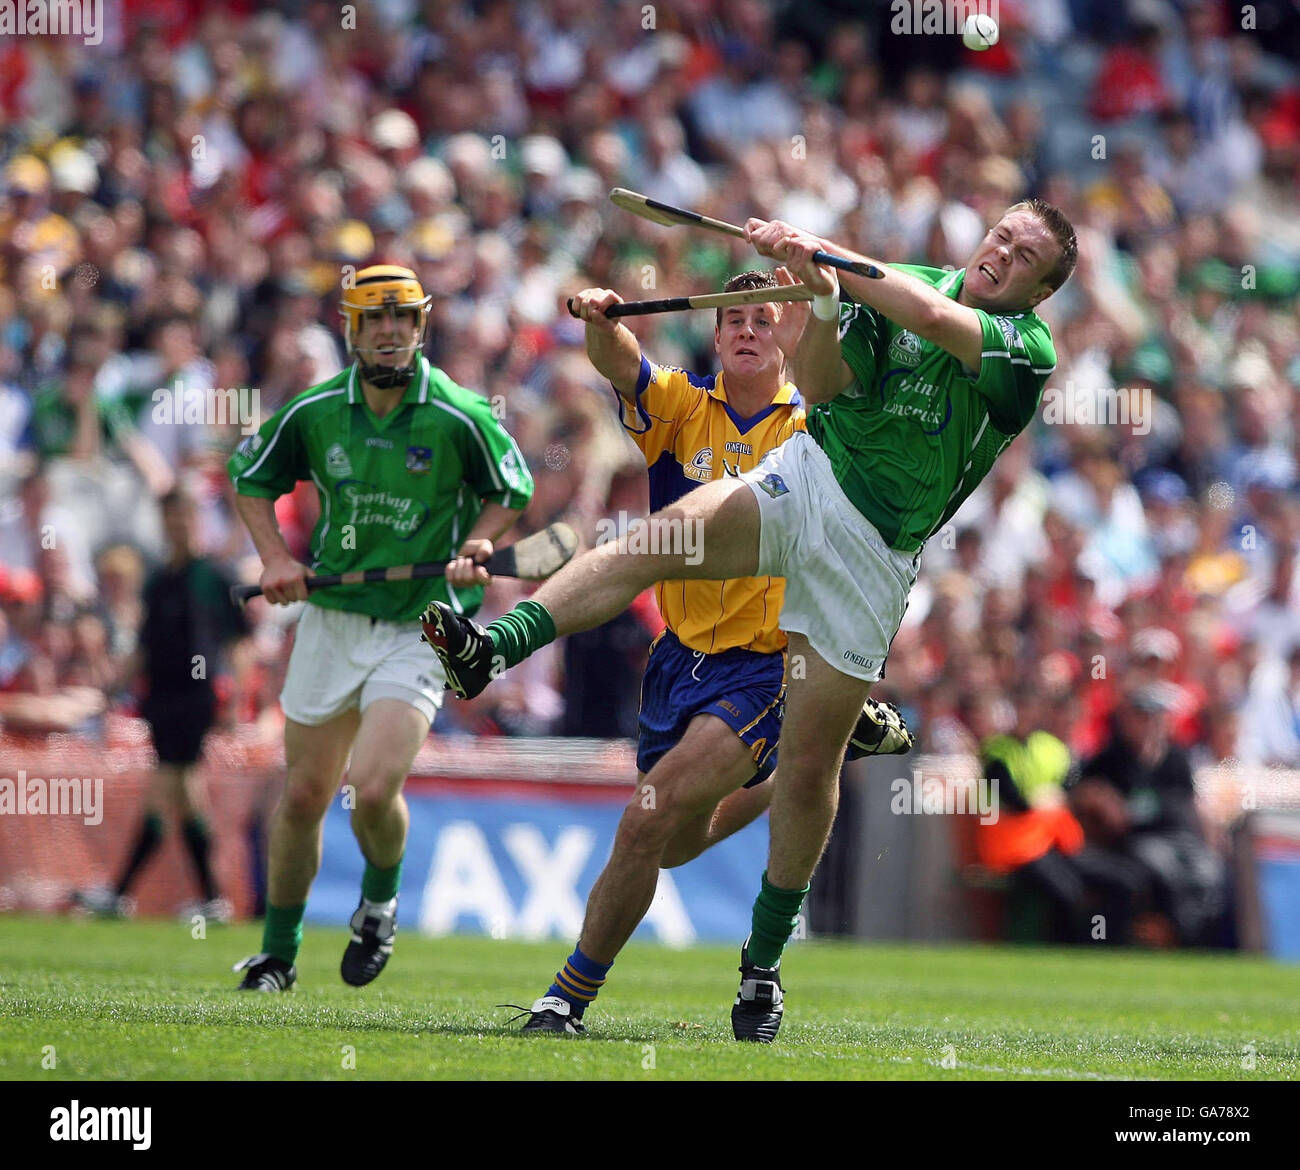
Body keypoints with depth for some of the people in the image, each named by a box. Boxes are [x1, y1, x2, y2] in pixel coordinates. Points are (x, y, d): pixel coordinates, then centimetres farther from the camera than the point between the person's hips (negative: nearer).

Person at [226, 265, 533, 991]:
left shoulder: (461, 419, -10)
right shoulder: (313, 413, -2)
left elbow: (510, 494, 5)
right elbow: (252, 478, 13)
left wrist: (473, 549, -13)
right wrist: (276, 557, -1)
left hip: (422, 625, -3)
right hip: (331, 618, 3)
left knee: (374, 787, -20)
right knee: (304, 795, 9)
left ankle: (381, 902, 12)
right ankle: (278, 954, 26)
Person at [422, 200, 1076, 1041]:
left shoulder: (1028, 351, -8)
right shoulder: (905, 286, 7)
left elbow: (931, 319, -26)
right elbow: (821, 386, -1)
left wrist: (823, 250, -23)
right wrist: (825, 301, -20)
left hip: (874, 551, -3)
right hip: (805, 475, 3)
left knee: (810, 765, -1)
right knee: (650, 543, -26)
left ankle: (764, 964, 13)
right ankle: (491, 651, -42)